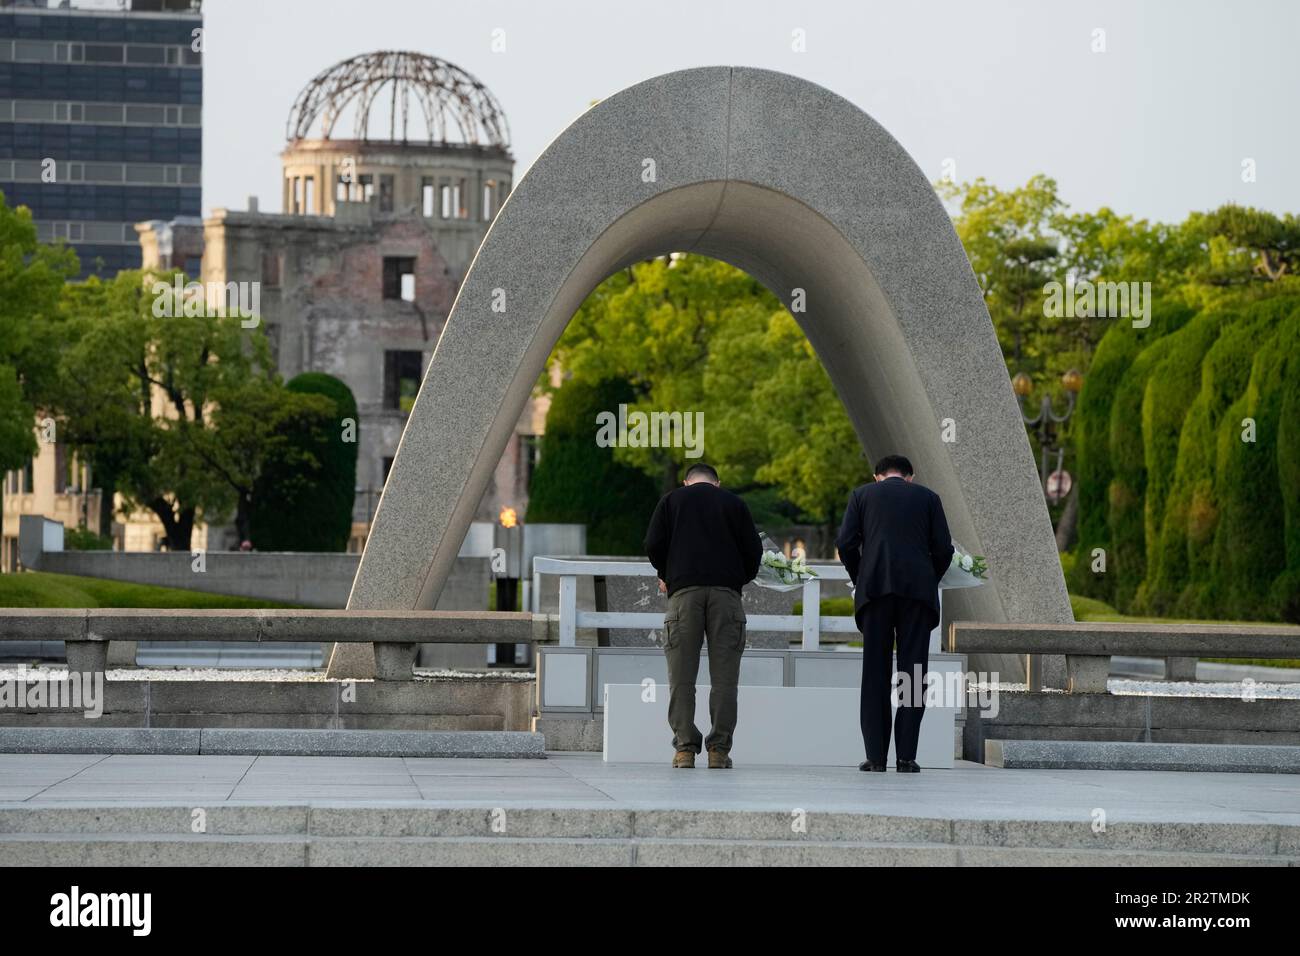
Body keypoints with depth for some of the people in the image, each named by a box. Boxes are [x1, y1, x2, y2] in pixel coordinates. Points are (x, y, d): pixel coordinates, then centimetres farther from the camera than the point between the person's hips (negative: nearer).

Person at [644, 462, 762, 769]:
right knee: (724, 677, -1)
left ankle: (685, 747, -5)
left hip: (684, 592, 0)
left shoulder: (671, 500, 16)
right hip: (726, 592, 0)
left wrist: (665, 577, 23)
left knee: (682, 676, 1)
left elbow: (653, 545, 7)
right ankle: (719, 750, -5)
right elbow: (753, 550, 10)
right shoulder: (734, 503, 17)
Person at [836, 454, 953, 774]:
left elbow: (846, 544, 3)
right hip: (918, 589, 0)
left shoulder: (862, 495, 14)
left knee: (875, 674, 3)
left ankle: (875, 756, 0)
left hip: (875, 588, 0)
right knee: (913, 672, 1)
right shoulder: (927, 497, 14)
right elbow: (944, 549, 6)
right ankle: (906, 756, -4)